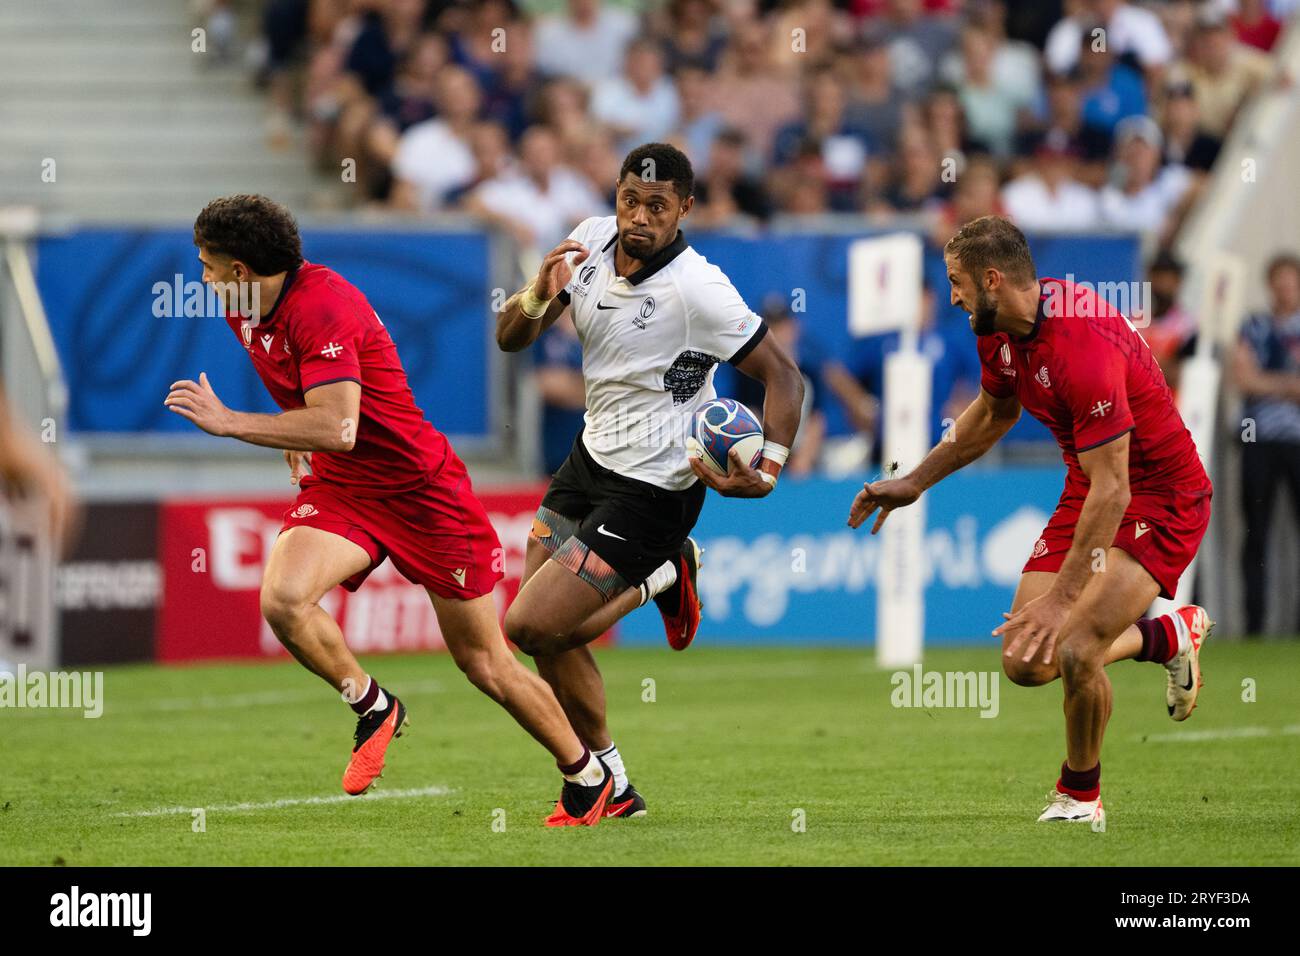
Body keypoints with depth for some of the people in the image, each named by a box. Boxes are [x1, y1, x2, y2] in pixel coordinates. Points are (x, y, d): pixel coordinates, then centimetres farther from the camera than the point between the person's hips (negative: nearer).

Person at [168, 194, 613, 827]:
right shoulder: (245, 310, 2)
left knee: (484, 665, 0)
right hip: (337, 487, 7)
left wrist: (228, 422, -30)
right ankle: (373, 708, 1)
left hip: (419, 485, -7)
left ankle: (586, 773, 19)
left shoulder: (322, 307, -25)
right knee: (283, 601, -23)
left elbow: (337, 428, -34)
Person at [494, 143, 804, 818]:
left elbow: (782, 374, -18)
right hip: (592, 454, 7)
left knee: (531, 627, -12)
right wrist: (539, 295, -21)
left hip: (650, 491, -7)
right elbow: (511, 338, 1)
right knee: (547, 637, 8)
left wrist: (768, 471, -31)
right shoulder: (592, 240, -4)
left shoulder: (696, 289, -24)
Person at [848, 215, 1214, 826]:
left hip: (1160, 500, -9)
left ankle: (1080, 794, 5)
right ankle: (1171, 635, 28)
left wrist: (1061, 597, -33)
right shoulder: (1000, 333, -4)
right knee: (1025, 665, 2)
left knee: (1074, 651, -23)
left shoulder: (1083, 346, -32)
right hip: (1087, 492, 9)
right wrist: (915, 482, 21)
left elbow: (1112, 490, -32)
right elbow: (994, 413, 20)